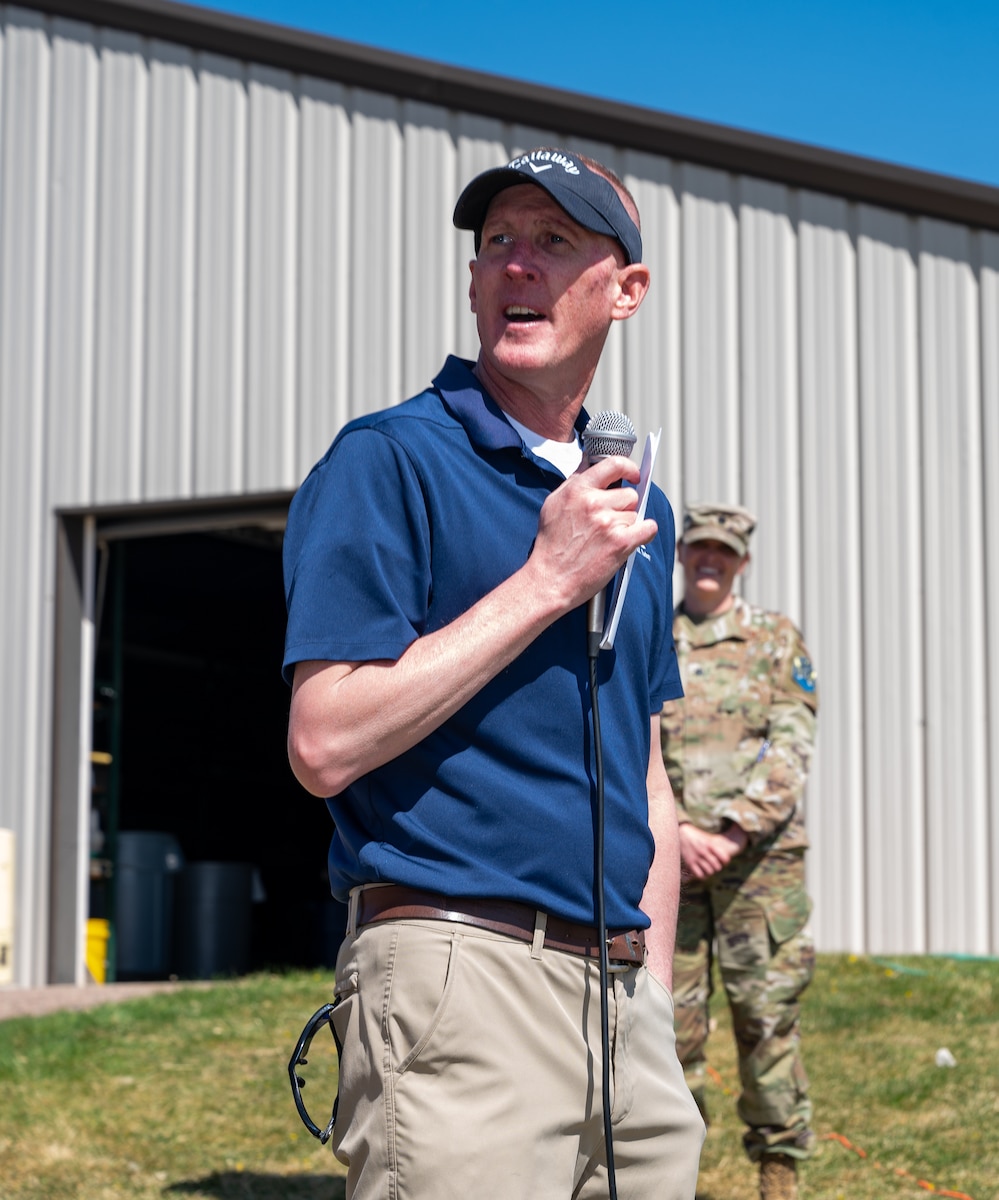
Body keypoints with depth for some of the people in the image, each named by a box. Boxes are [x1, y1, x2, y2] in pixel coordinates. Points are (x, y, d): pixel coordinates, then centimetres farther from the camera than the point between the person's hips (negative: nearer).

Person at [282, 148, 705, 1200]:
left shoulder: (640, 507, 17)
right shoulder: (390, 460, -5)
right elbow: (325, 744, -15)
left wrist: (655, 1003, 14)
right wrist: (550, 580, -13)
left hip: (621, 1000, 7)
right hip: (459, 966, -6)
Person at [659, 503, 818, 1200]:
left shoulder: (778, 640, 8)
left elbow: (791, 749, -2)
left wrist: (735, 833, -13)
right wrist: (676, 833, -10)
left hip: (759, 855, -1)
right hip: (669, 856, 2)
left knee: (767, 1012, -2)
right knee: (670, 1015, 2)